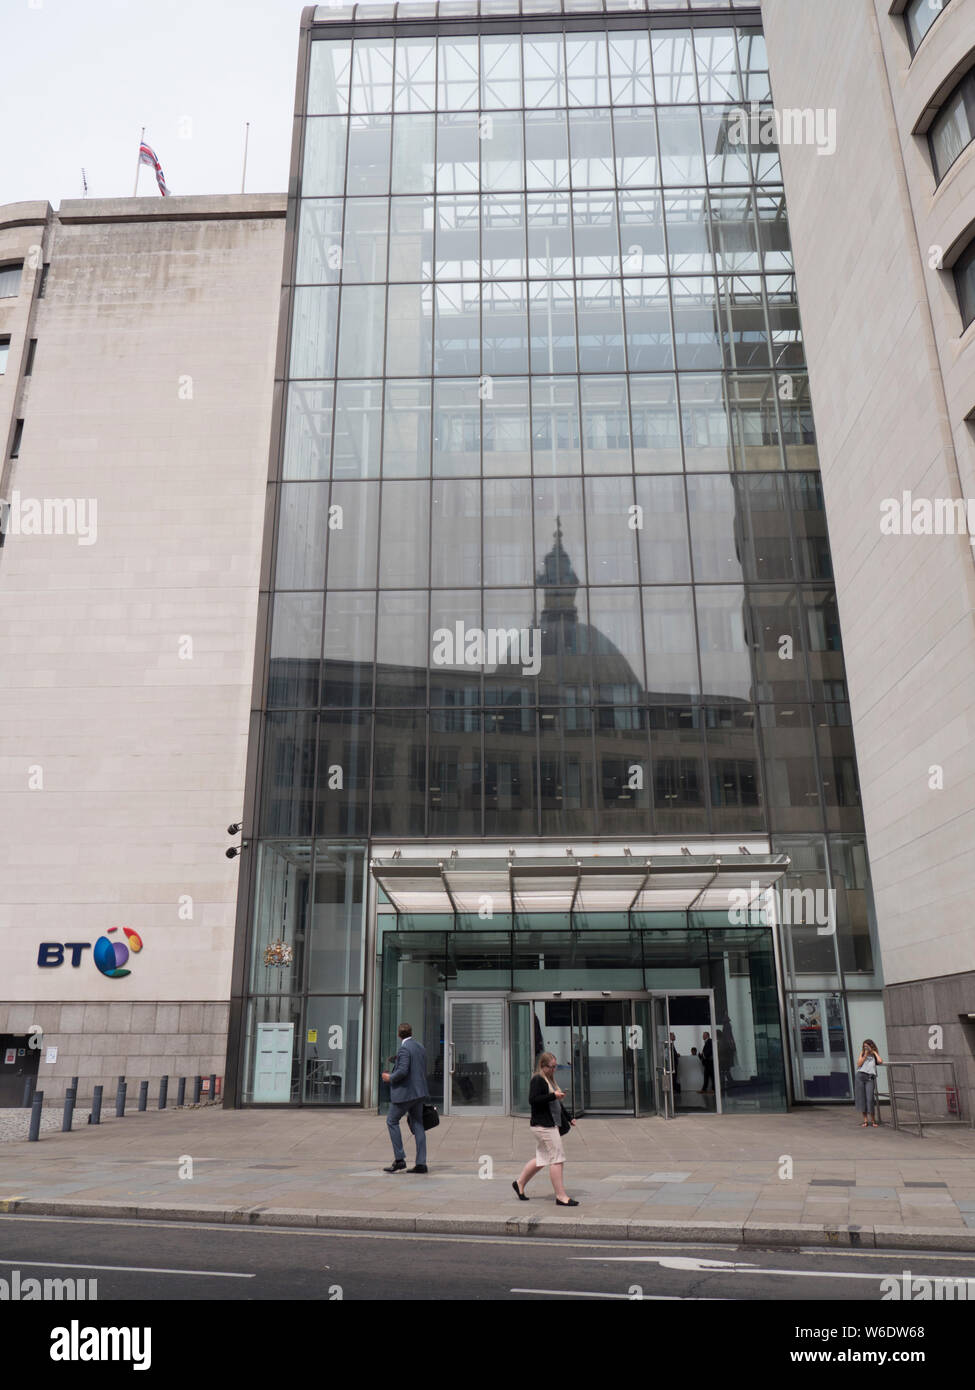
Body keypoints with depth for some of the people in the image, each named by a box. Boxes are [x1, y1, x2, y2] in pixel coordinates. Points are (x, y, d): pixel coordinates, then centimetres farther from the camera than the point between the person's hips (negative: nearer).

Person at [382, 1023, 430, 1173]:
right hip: (419, 1092, 8)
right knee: (417, 1125, 7)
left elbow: (403, 1071, -24)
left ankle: (399, 1159, 0)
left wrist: (390, 1077, -8)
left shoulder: (404, 1049, -14)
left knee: (392, 1121, 4)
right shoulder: (420, 1047, 13)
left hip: (406, 1092, -8)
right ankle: (421, 1163, 4)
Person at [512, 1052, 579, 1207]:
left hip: (550, 1124, 10)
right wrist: (553, 1096, -24)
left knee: (542, 1159, 16)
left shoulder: (549, 1080, 17)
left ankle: (520, 1183, 28)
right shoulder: (537, 1080, -13)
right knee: (557, 1159, -7)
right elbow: (532, 1099, -23)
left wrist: (569, 1118, 24)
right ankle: (561, 1196, -1)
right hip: (543, 1125, -10)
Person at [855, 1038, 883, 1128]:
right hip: (860, 1077, 2)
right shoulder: (862, 1053, 18)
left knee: (870, 1099, -10)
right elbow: (859, 1064, 7)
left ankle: (872, 1120, 3)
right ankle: (865, 1120, 6)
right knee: (861, 1099, -1)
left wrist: (874, 1052, 5)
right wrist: (865, 1055, 2)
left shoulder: (875, 1055, 15)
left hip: (870, 1078, -2)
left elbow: (880, 1061, -7)